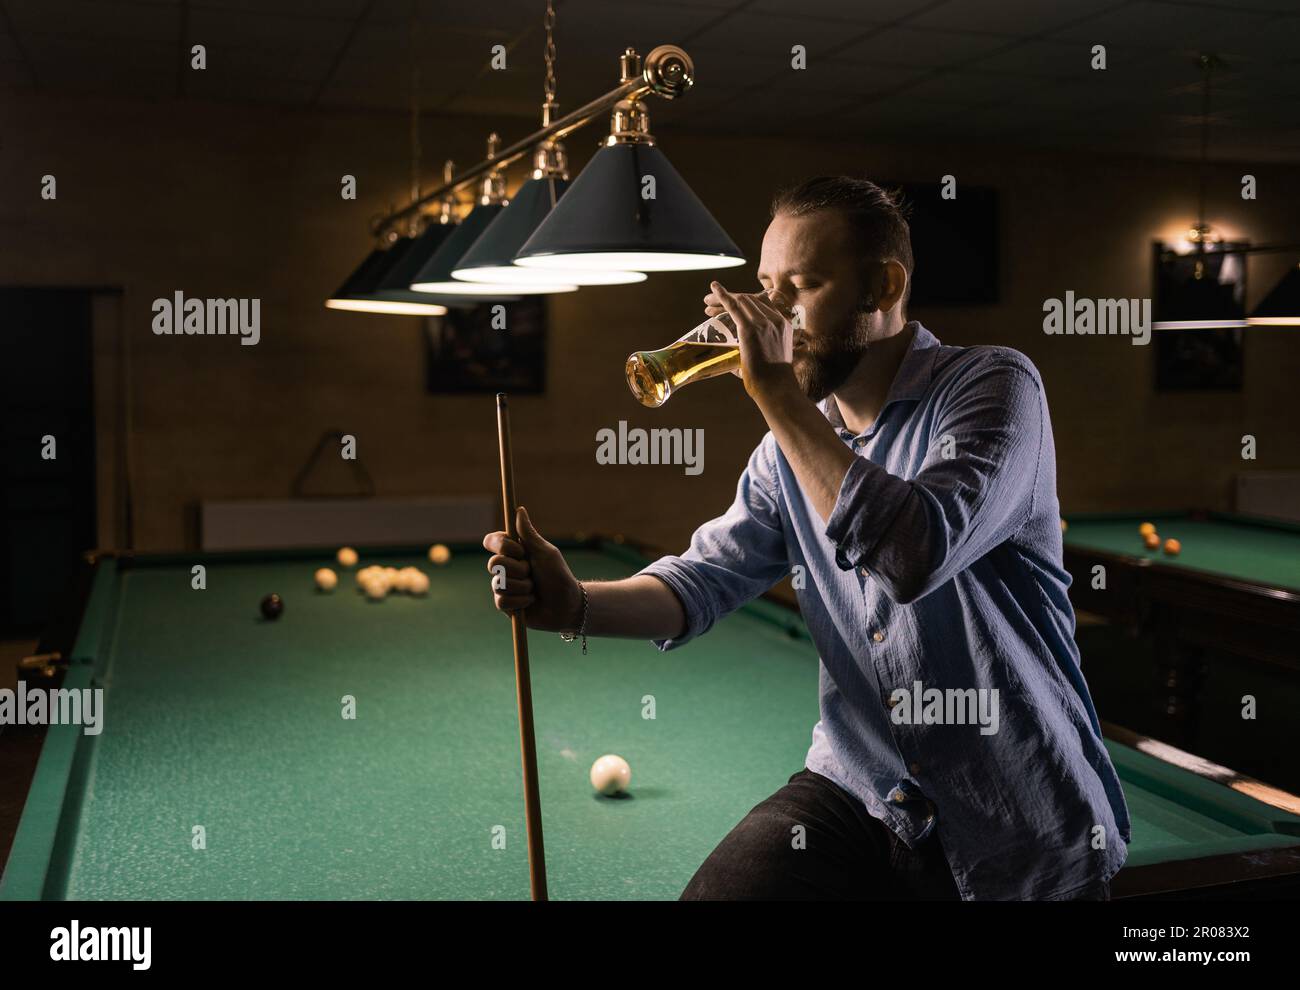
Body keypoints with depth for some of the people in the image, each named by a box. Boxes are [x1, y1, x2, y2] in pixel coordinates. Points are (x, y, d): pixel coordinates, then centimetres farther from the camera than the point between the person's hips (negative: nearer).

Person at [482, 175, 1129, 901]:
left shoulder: (994, 384, -14)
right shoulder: (795, 444, 4)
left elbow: (915, 555, -30)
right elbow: (706, 578, 0)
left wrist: (777, 390, -27)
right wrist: (575, 603, -19)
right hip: (859, 789, 4)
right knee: (718, 890, -15)